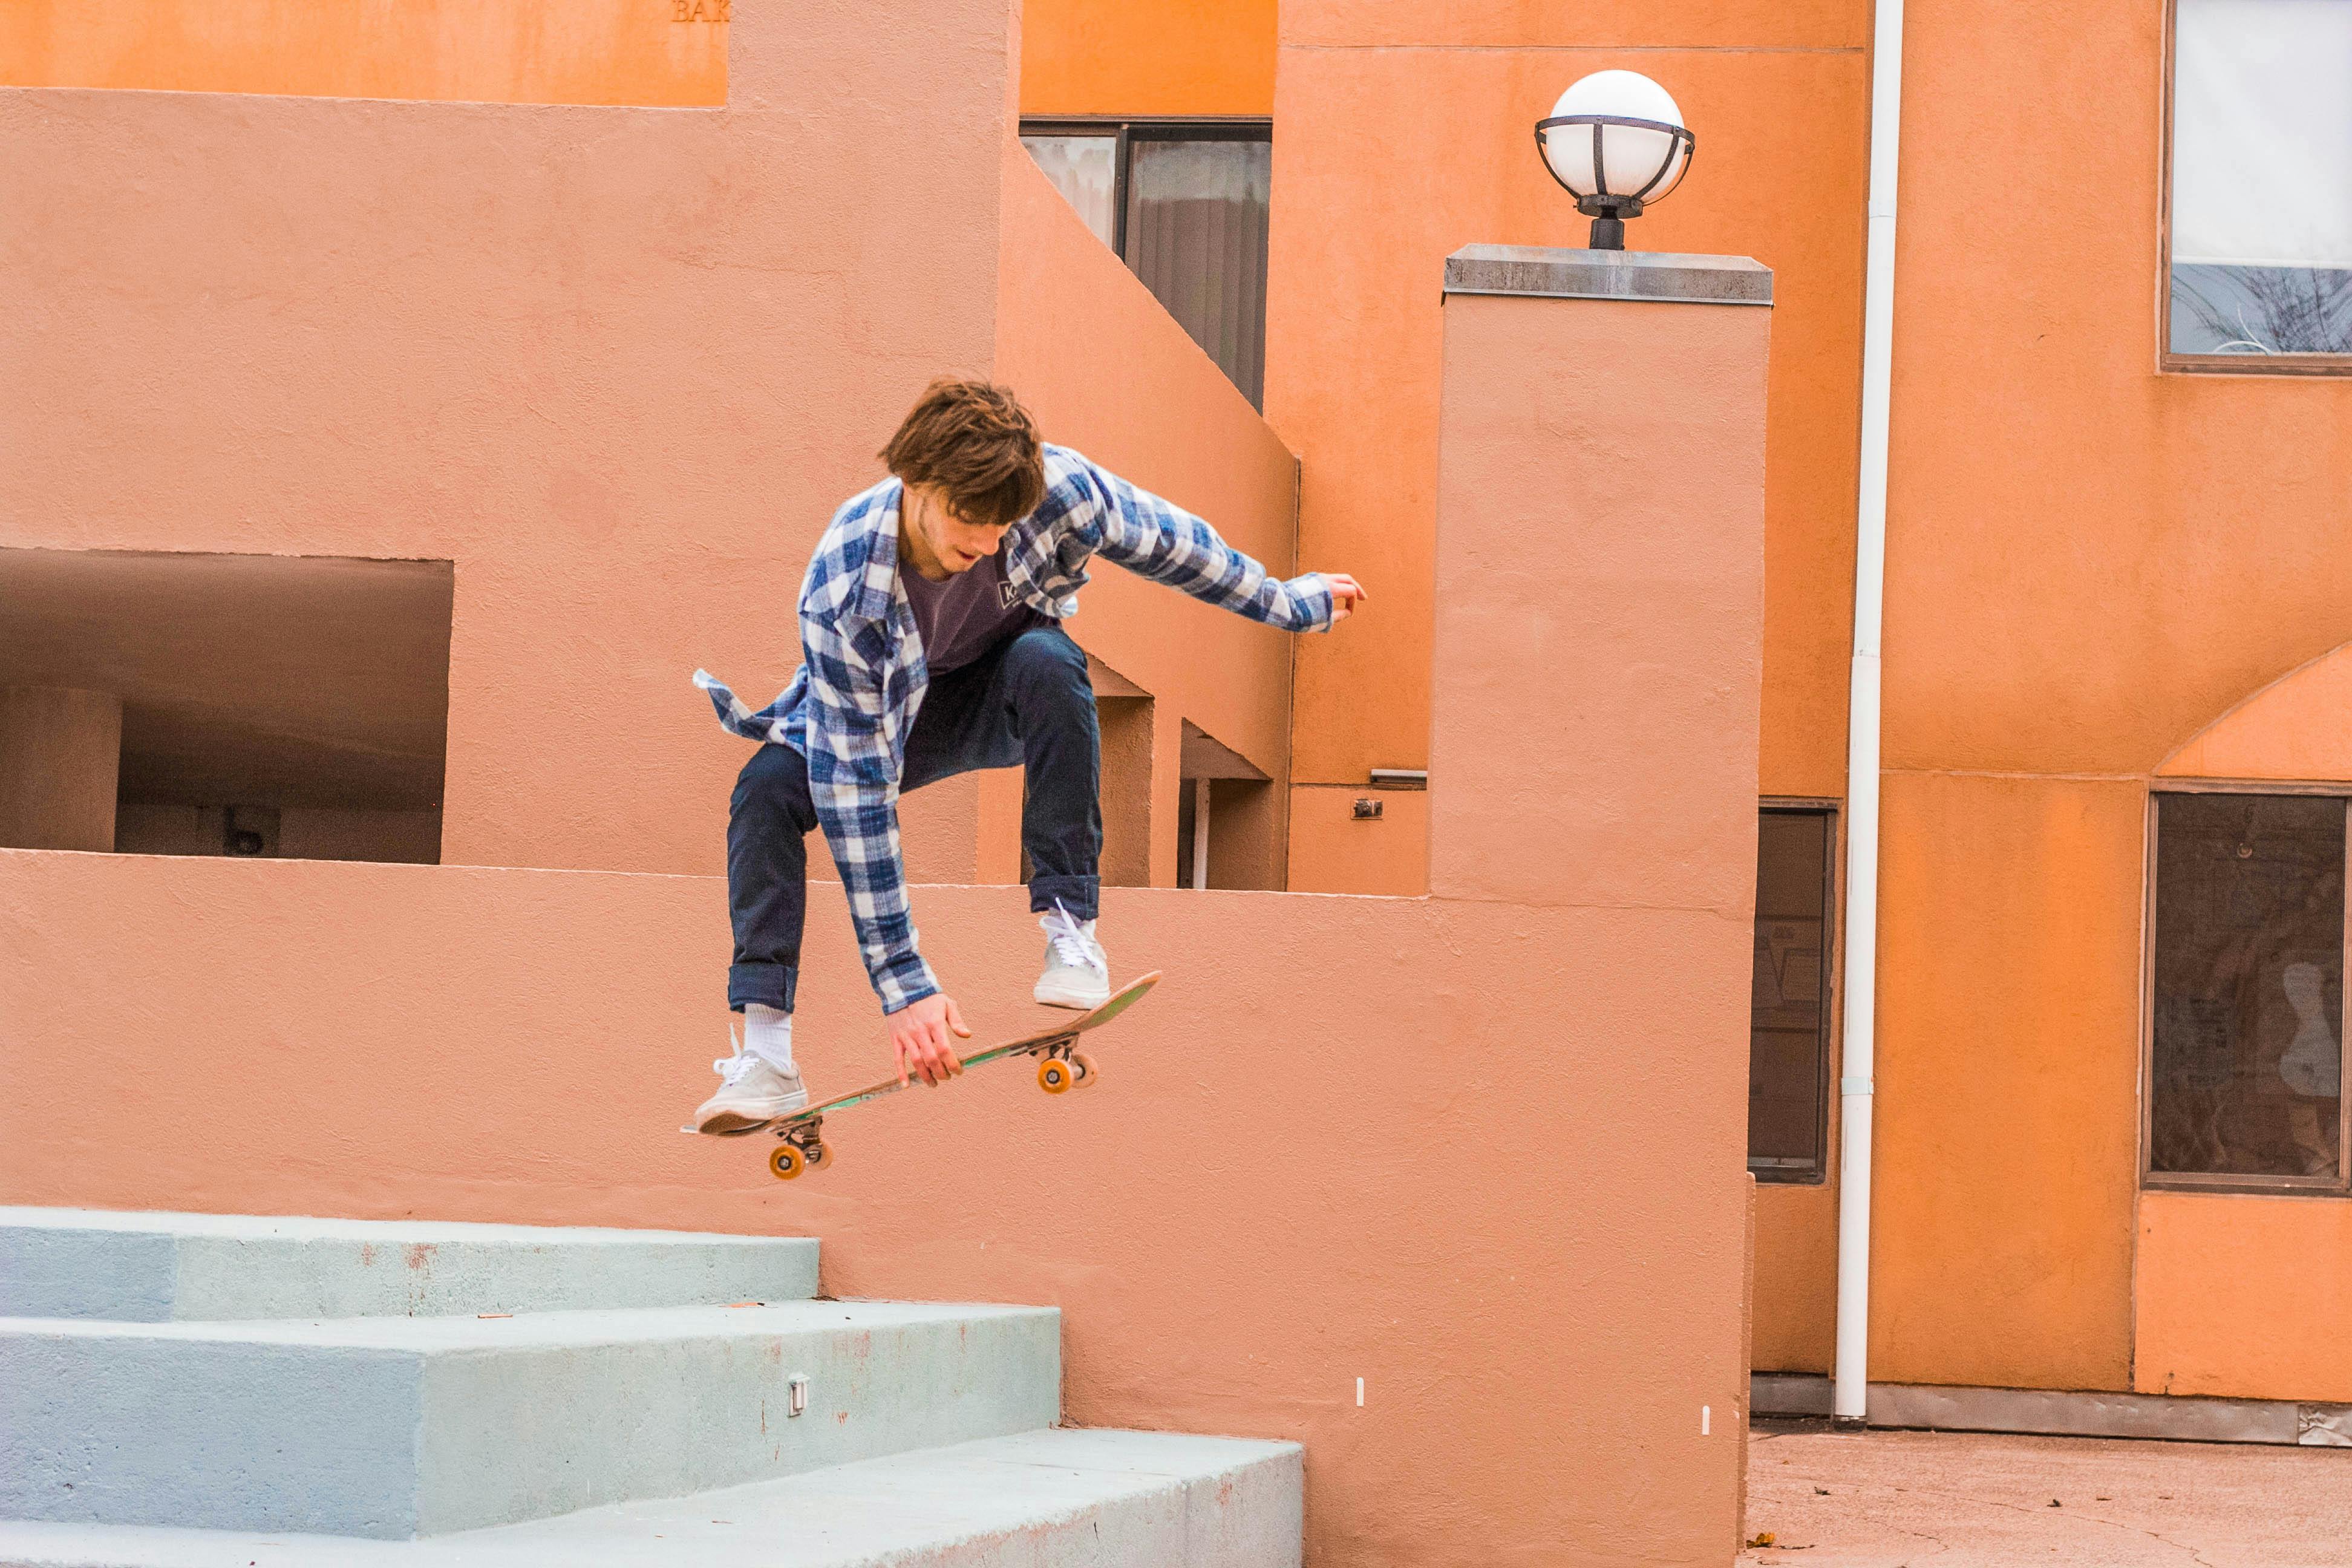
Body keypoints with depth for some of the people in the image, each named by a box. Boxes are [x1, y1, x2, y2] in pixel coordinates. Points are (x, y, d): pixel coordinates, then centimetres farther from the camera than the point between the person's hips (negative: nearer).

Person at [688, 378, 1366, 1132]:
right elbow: (855, 788, -37)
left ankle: (1071, 927, -27)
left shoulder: (1062, 488, -33)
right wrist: (903, 984, -38)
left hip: (1006, 700, 1)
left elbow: (1173, 544, -10)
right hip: (887, 714, -1)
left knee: (1047, 662, -35)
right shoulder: (841, 594, -38)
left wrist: (1289, 603, 7)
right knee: (768, 787, -28)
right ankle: (766, 1057, -23)